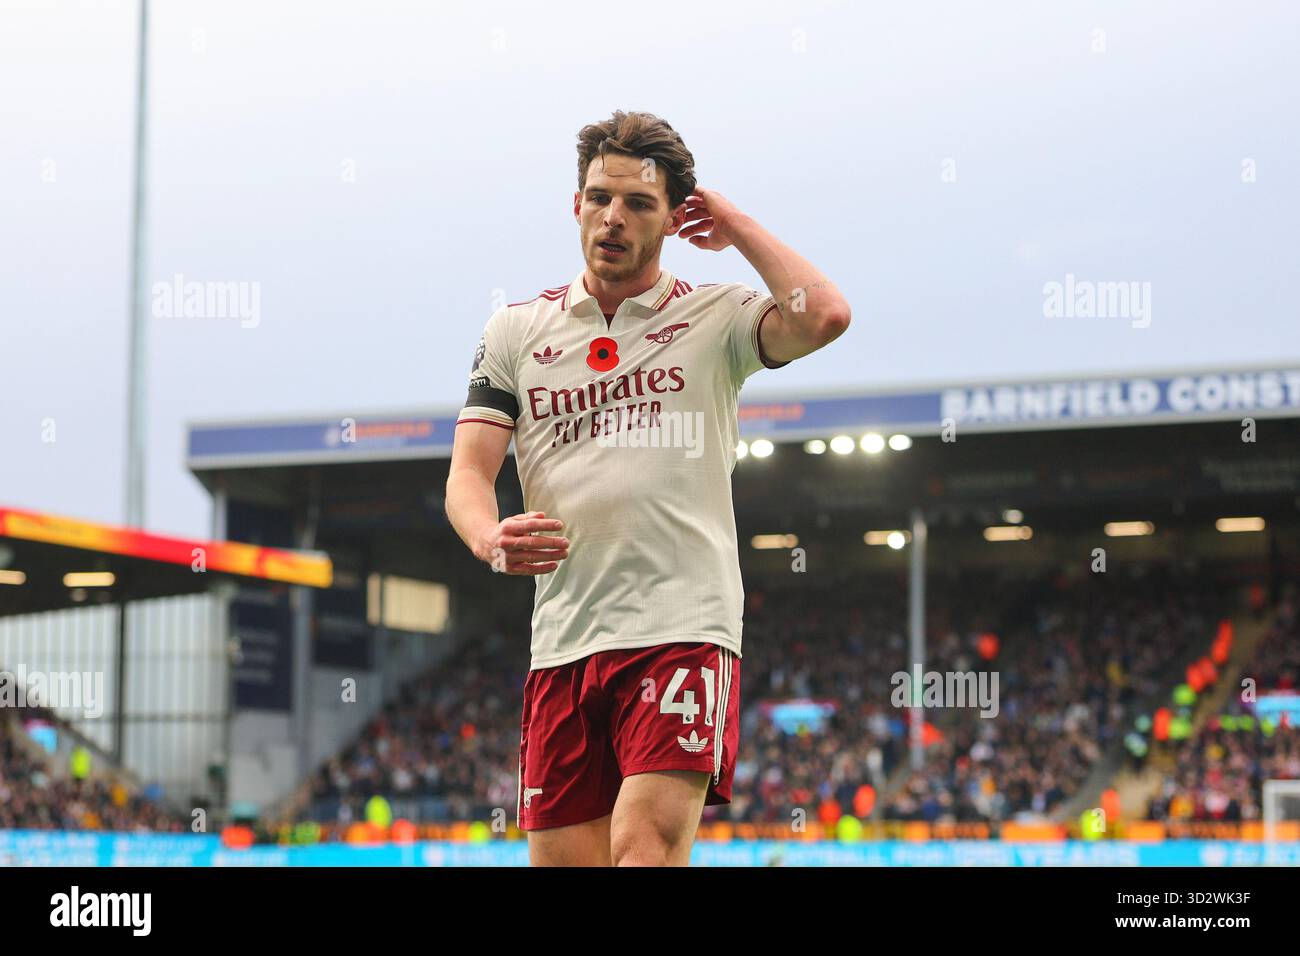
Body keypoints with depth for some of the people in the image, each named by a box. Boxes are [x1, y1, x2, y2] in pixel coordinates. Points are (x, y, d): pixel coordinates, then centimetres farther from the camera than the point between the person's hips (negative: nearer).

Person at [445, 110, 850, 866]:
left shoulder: (715, 318, 6)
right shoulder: (516, 329, 14)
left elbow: (824, 316, -14)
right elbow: (469, 469, 7)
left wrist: (735, 225, 0)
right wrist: (489, 537, -16)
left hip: (682, 627, -3)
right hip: (562, 640, 4)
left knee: (647, 846, -19)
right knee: (561, 858, 2)